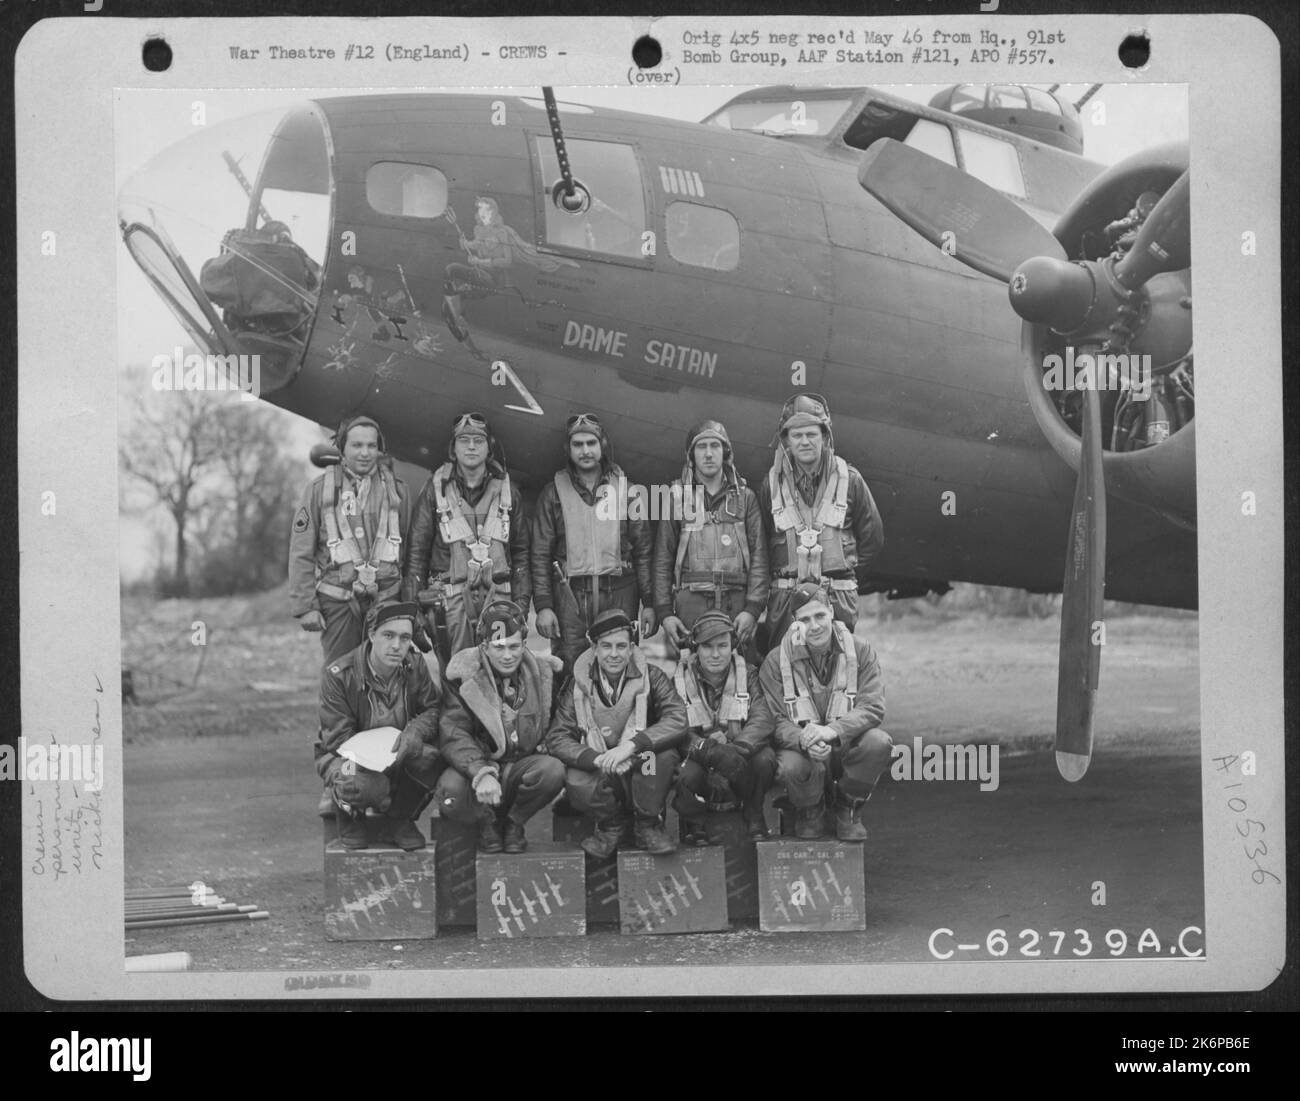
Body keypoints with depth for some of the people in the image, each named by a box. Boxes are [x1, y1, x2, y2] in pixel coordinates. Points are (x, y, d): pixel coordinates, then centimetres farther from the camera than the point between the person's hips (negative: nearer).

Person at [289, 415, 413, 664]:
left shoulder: (396, 489, 9)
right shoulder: (319, 489, 3)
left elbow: (410, 549, 13)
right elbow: (301, 554, 3)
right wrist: (305, 607, -3)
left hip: (386, 597, 2)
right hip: (337, 599, -1)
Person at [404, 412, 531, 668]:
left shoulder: (507, 490, 11)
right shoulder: (436, 489, 4)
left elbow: (520, 551, 13)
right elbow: (417, 550, 4)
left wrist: (522, 600, 5)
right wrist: (412, 605, -1)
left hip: (497, 596, 2)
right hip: (450, 597, -2)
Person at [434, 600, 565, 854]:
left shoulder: (543, 671, 1)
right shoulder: (465, 677, -9)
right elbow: (454, 736, -18)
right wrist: (481, 774, -35)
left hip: (523, 765, 2)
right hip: (478, 764, -2)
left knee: (553, 771, -31)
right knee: (450, 791, -34)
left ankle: (514, 822, 1)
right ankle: (487, 821, 4)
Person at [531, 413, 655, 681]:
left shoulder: (626, 489, 10)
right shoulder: (554, 493, 9)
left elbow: (643, 549, 8)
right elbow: (540, 554, 5)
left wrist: (649, 603, 0)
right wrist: (543, 606, -5)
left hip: (619, 594, 1)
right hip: (570, 596, 0)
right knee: (569, 676, -5)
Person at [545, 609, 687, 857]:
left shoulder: (650, 677, -4)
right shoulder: (578, 684, -2)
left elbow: (678, 721, -20)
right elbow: (557, 738, -9)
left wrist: (631, 746, -33)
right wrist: (597, 759, -28)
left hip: (643, 772, 0)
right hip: (599, 772, 0)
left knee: (666, 752, -32)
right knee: (576, 785, -33)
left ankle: (647, 825, -7)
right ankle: (611, 826, 2)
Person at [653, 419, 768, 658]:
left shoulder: (745, 497, 13)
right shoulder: (677, 497, 12)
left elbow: (758, 556, 7)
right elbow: (662, 560, 9)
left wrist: (752, 608, -4)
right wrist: (664, 612, -1)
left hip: (736, 602, 1)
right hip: (691, 600, 0)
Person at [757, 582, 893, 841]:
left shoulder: (860, 652, -1)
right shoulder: (776, 662, -4)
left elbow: (873, 708, -13)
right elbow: (776, 721, -9)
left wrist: (833, 730, -32)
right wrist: (803, 739, -33)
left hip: (847, 747, 1)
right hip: (801, 749, -1)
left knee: (879, 742, -31)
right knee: (791, 766, -36)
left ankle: (848, 810, 0)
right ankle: (810, 811, 4)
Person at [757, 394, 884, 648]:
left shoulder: (848, 479, 3)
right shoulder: (772, 484, 3)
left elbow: (873, 537, 10)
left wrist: (847, 583, 10)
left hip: (838, 598, 0)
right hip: (785, 598, 0)